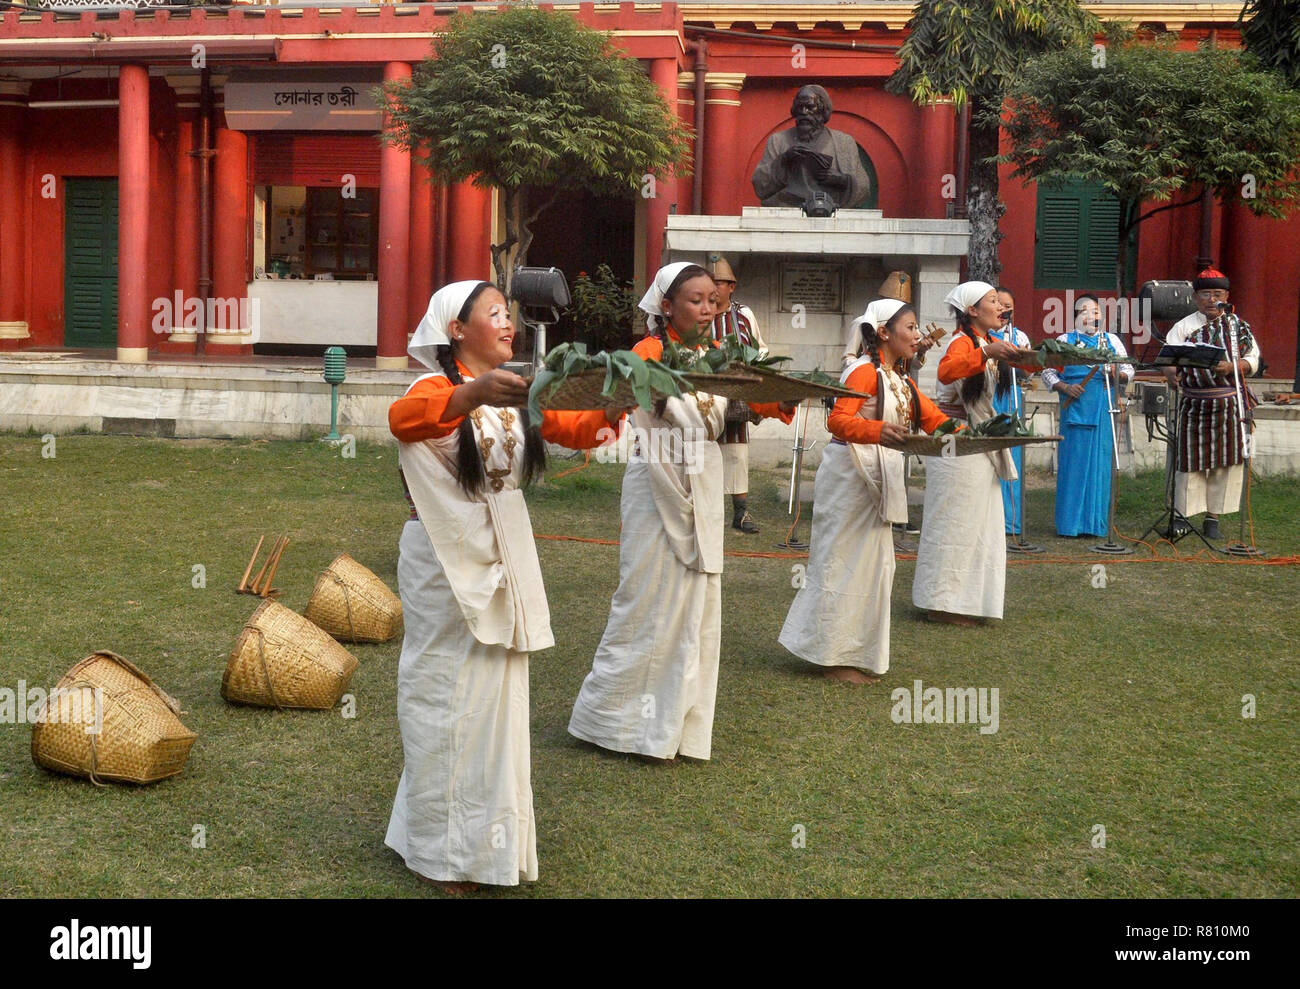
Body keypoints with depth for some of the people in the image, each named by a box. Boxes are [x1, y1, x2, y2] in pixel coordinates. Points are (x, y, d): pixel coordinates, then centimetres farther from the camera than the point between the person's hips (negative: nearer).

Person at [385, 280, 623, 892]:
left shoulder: (518, 392, 9)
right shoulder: (437, 388, -11)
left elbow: (576, 431, 1)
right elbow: (403, 418, -34)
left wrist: (611, 406, -21)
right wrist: (473, 393, -52)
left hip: (504, 558, 7)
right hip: (447, 559, -6)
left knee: (498, 697, 14)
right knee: (448, 698, 2)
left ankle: (490, 835, 28)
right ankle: (444, 850, 15)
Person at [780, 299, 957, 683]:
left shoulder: (900, 378, 15)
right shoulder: (865, 371, -14)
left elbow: (933, 418, 13)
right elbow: (837, 419, -27)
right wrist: (878, 431, -44)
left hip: (878, 479, 10)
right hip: (851, 474, -10)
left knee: (873, 563, 13)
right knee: (845, 563, -4)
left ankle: (857, 654, 23)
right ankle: (836, 658, 4)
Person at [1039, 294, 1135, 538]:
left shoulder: (1112, 341, 16)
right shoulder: (1065, 341, 10)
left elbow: (1128, 370, 16)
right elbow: (1047, 371, 7)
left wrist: (1118, 374, -6)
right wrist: (1064, 387, -10)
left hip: (1104, 408, 2)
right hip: (1075, 407, -2)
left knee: (1101, 460, 0)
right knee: (1074, 460, -4)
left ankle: (1098, 521, 6)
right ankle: (1070, 521, 1)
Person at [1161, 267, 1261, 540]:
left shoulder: (1239, 326, 10)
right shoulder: (1184, 326, 4)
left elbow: (1252, 362, 4)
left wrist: (1231, 366, -17)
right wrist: (1172, 376, -30)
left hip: (1230, 403, 2)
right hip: (1193, 402, -2)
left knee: (1225, 461, 3)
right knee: (1189, 459, -2)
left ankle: (1213, 519, 12)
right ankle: (1181, 515, 7)